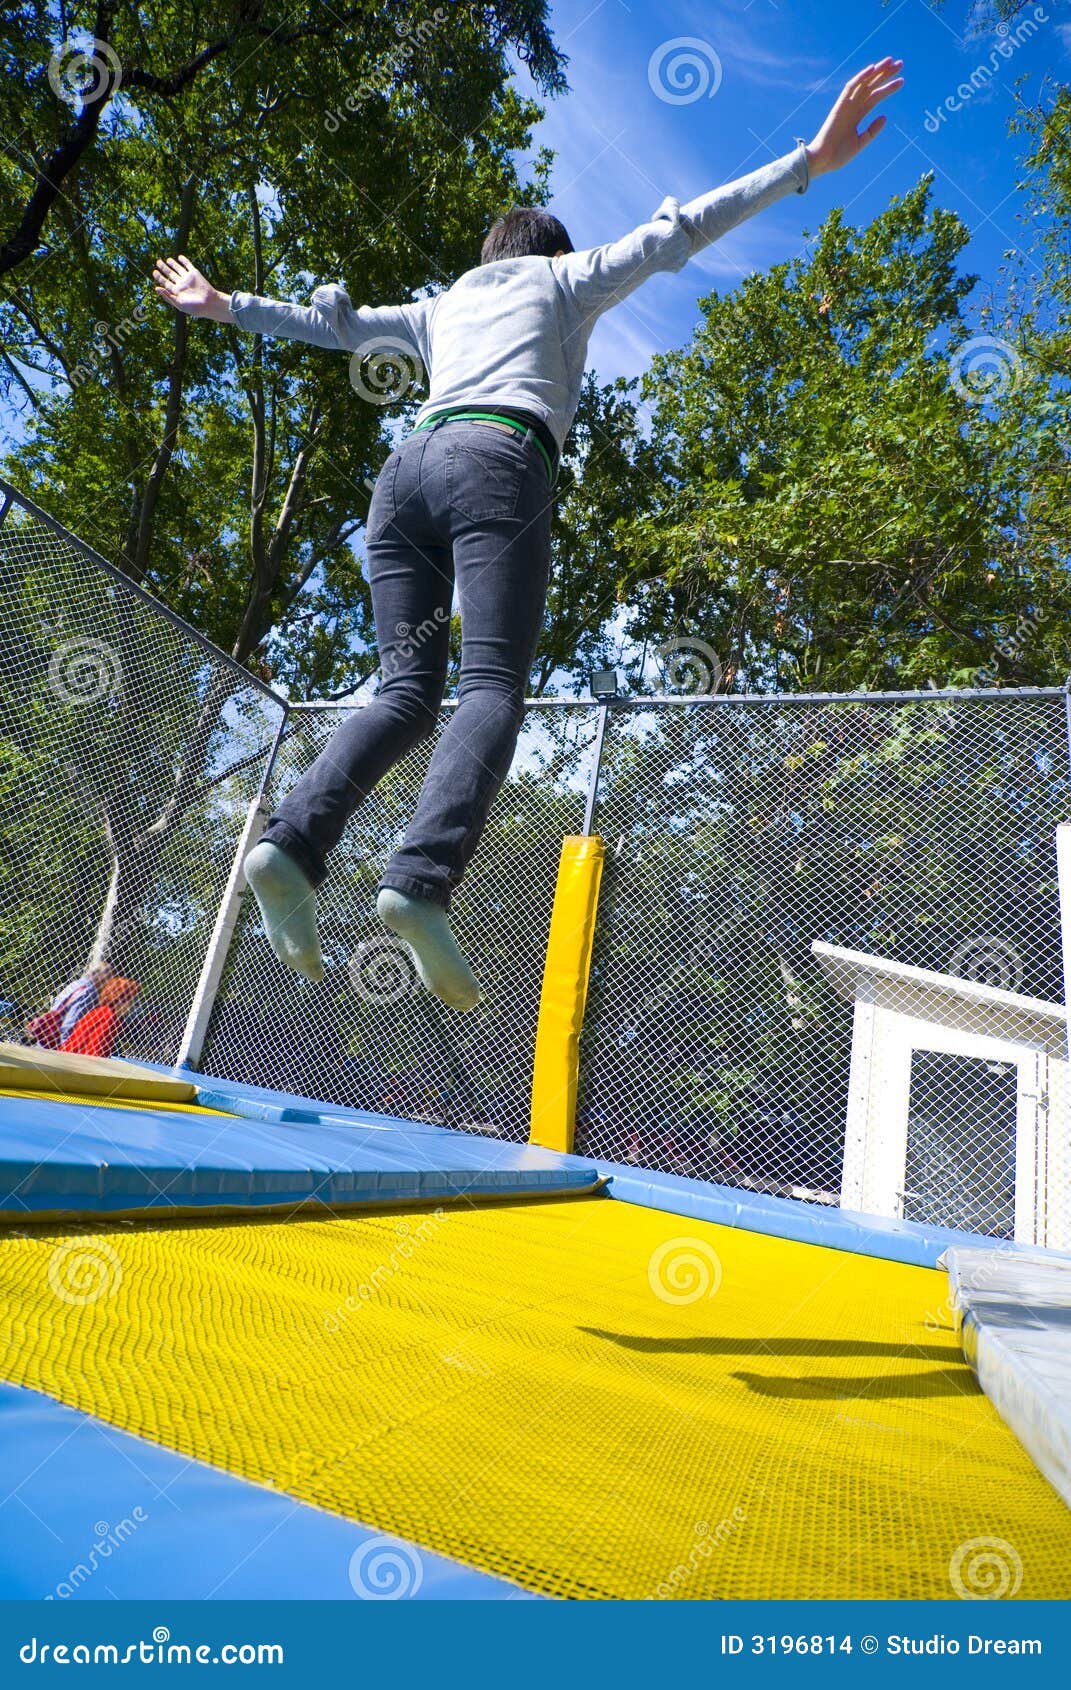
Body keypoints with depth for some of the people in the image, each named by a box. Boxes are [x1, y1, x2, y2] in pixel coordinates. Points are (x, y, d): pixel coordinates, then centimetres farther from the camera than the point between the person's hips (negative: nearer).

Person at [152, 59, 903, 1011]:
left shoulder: (442, 306, 38)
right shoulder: (566, 278, 27)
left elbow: (330, 323, 43)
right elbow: (676, 234, 21)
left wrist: (221, 307, 56)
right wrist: (810, 161, 23)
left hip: (406, 467, 5)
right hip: (499, 459, -5)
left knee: (407, 693, -3)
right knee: (493, 686, -19)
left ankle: (291, 844, -24)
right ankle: (421, 883, -40)